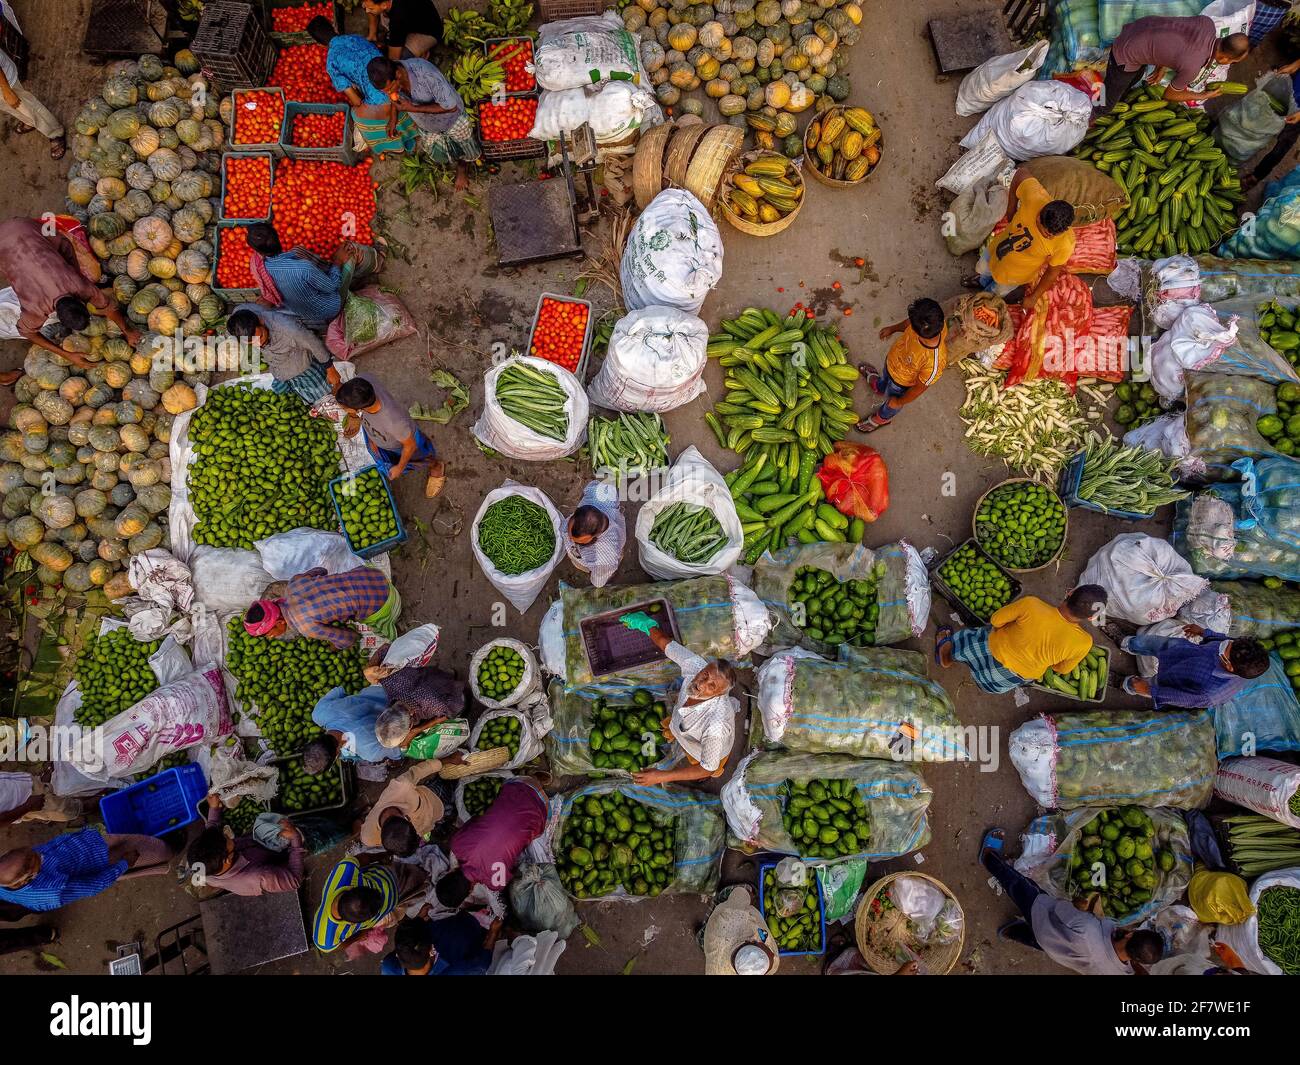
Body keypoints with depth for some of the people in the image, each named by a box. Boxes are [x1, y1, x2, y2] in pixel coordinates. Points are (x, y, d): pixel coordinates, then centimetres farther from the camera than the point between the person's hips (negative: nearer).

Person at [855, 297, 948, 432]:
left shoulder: (934, 363, -48)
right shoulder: (935, 322, -34)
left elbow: (919, 388, -27)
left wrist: (899, 402, -10)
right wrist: (893, 328, 9)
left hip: (902, 382, -4)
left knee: (891, 402, 30)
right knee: (886, 378, 38)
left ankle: (881, 418, 64)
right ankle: (879, 387, 73)